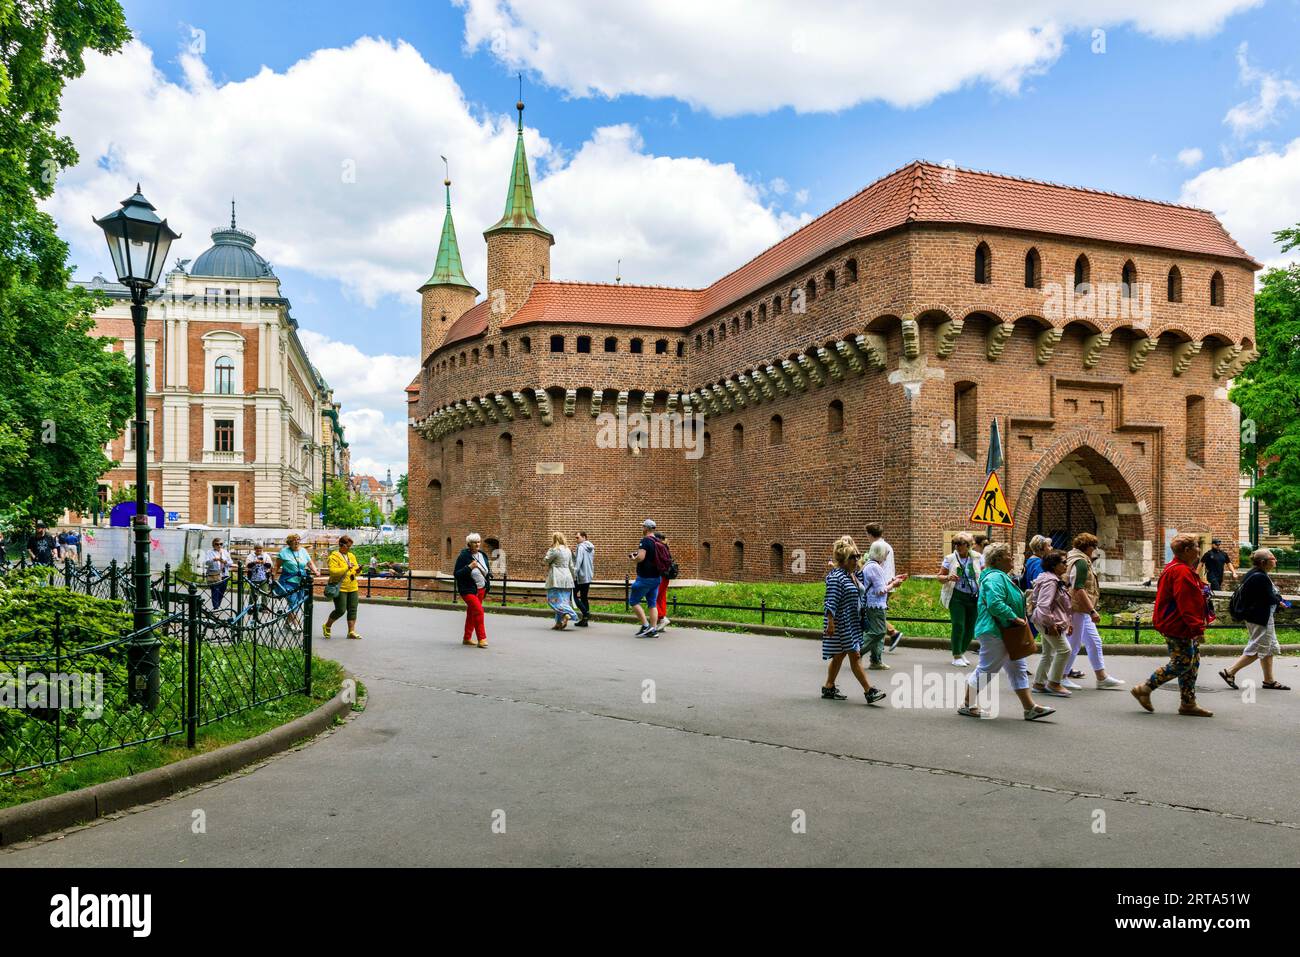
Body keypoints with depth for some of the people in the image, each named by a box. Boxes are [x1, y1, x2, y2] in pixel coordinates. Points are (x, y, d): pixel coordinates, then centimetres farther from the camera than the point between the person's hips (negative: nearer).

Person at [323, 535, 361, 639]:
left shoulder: (351, 556, 16)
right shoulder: (334, 556, -6)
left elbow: (355, 571, 20)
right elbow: (333, 571, -18)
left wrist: (358, 570, -3)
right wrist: (346, 568, -23)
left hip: (352, 588, 7)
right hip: (340, 588, -7)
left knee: (352, 610, 2)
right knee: (341, 610, -7)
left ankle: (351, 631, 6)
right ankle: (327, 626, 17)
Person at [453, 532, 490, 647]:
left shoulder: (482, 555, 6)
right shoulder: (463, 556, -13)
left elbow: (487, 569, 21)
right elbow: (456, 574, -15)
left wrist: (489, 574, -1)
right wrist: (469, 567, -27)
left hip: (481, 589, 7)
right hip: (468, 590, -7)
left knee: (471, 613, 14)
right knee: (478, 610, -19)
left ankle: (467, 638, 25)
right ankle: (482, 639, -15)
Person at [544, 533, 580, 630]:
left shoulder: (554, 550, -11)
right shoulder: (568, 550, 13)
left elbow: (546, 561, -5)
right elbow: (571, 566, 17)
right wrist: (572, 578, 24)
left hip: (556, 579, -7)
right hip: (567, 578, 7)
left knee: (555, 599, -5)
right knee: (564, 600, 8)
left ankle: (566, 614, -26)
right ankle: (559, 623, 8)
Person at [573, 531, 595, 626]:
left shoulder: (581, 547, -13)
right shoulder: (591, 548, 14)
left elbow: (578, 561, -21)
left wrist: (574, 573, -21)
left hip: (581, 576, -8)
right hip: (589, 577, 8)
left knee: (574, 595, 0)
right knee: (584, 597, 11)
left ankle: (586, 613, -12)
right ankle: (585, 620, 10)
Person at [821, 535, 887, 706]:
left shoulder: (854, 575, 12)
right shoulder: (836, 576, -16)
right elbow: (831, 602, -20)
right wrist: (830, 623, -23)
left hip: (853, 622, 9)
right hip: (841, 623, -9)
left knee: (840, 655, 13)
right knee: (855, 655, -9)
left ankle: (829, 688, 22)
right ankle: (869, 692, -9)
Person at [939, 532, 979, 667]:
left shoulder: (977, 558, 5)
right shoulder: (950, 559, 0)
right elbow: (940, 576, 1)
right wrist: (948, 578, -21)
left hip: (974, 598, 3)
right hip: (957, 597, -3)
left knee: (970, 627, 8)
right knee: (958, 626, -9)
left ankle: (962, 652, 30)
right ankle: (957, 657, 3)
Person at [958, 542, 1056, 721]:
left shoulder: (1003, 577, 17)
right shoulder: (994, 578, -19)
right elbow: (995, 604, -32)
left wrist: (1019, 618, 13)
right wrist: (1014, 618, -25)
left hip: (1006, 634, 11)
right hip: (994, 632, -11)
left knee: (1018, 669, 10)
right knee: (986, 669, -2)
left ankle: (1030, 708, 13)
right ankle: (967, 705, 10)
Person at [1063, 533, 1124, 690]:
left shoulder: (1081, 561, 18)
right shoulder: (1081, 562, -16)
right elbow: (1078, 589, -24)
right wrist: (1092, 611, -25)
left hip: (1083, 611, 11)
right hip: (1078, 610, -11)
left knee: (1094, 642, 14)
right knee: (1074, 644, -4)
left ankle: (1102, 678, 20)